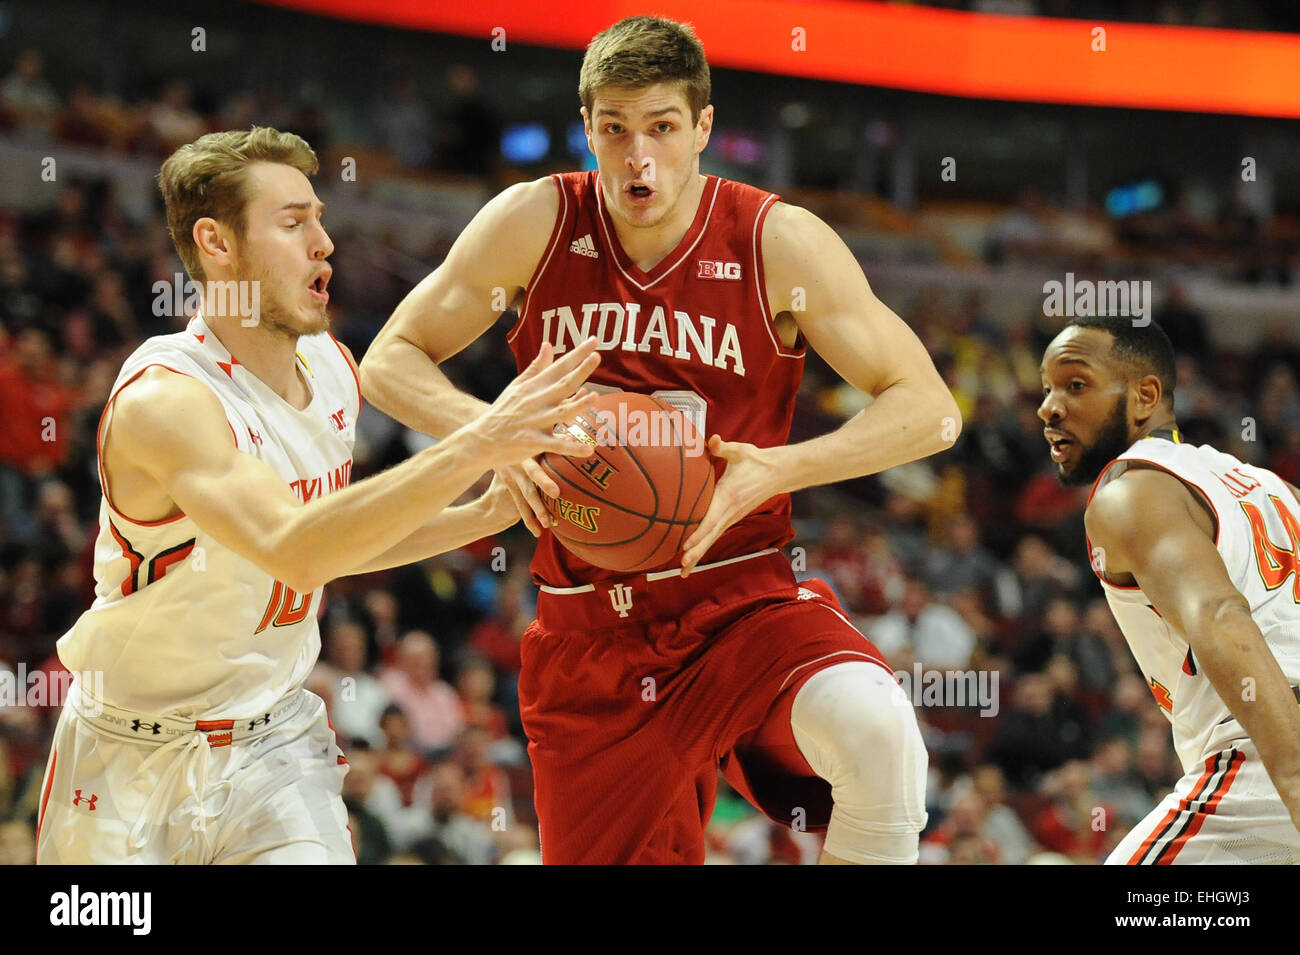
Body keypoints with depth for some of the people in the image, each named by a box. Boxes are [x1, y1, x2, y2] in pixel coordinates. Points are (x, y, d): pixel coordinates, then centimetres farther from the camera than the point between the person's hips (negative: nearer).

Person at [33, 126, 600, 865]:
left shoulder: (332, 369, -2)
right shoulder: (162, 402, -26)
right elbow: (292, 550, -42)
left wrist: (485, 515, 1)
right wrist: (477, 447, -47)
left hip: (278, 743, 5)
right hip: (137, 755, -5)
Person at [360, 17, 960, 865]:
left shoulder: (777, 242, -7)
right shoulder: (536, 223, -3)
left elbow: (929, 410, -7)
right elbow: (391, 362, 4)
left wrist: (779, 468, -22)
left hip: (743, 600, -2)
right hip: (589, 630, 2)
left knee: (873, 728, -32)